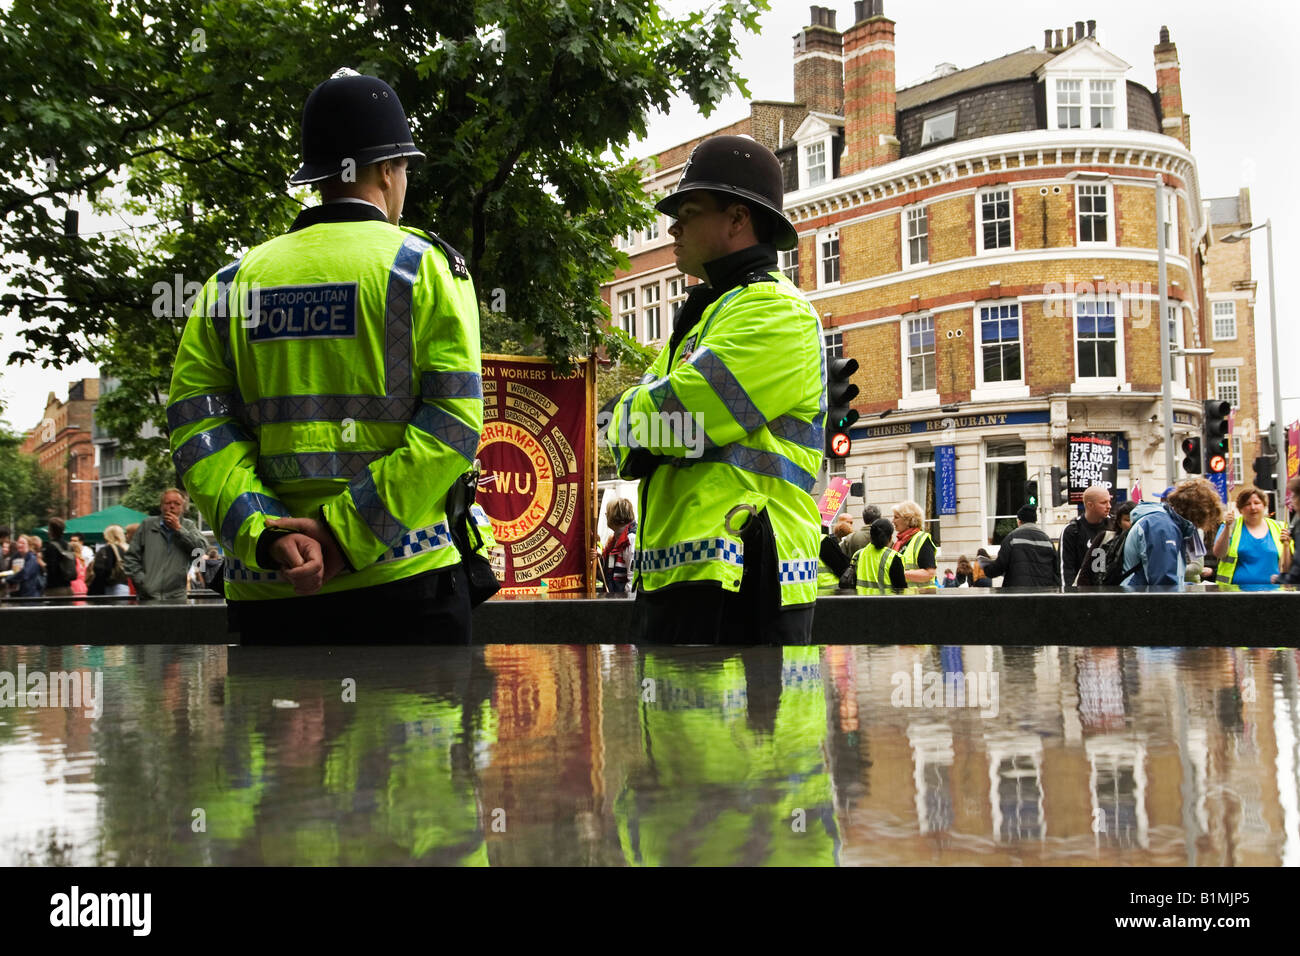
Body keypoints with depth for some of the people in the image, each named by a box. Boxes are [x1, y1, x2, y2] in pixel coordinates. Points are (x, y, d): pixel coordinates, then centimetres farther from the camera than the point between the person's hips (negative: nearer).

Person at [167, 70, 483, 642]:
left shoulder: (235, 281, 11)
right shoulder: (425, 267, 0)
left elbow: (196, 425, -1)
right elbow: (452, 423, -12)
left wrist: (265, 531, -10)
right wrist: (346, 532, -13)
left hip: (267, 592, 4)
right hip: (402, 579, -3)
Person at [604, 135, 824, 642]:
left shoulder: (775, 311, -8)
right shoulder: (704, 318, 24)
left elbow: (676, 417, -19)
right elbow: (623, 422, 16)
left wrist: (633, 417, 3)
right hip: (677, 579, 9)